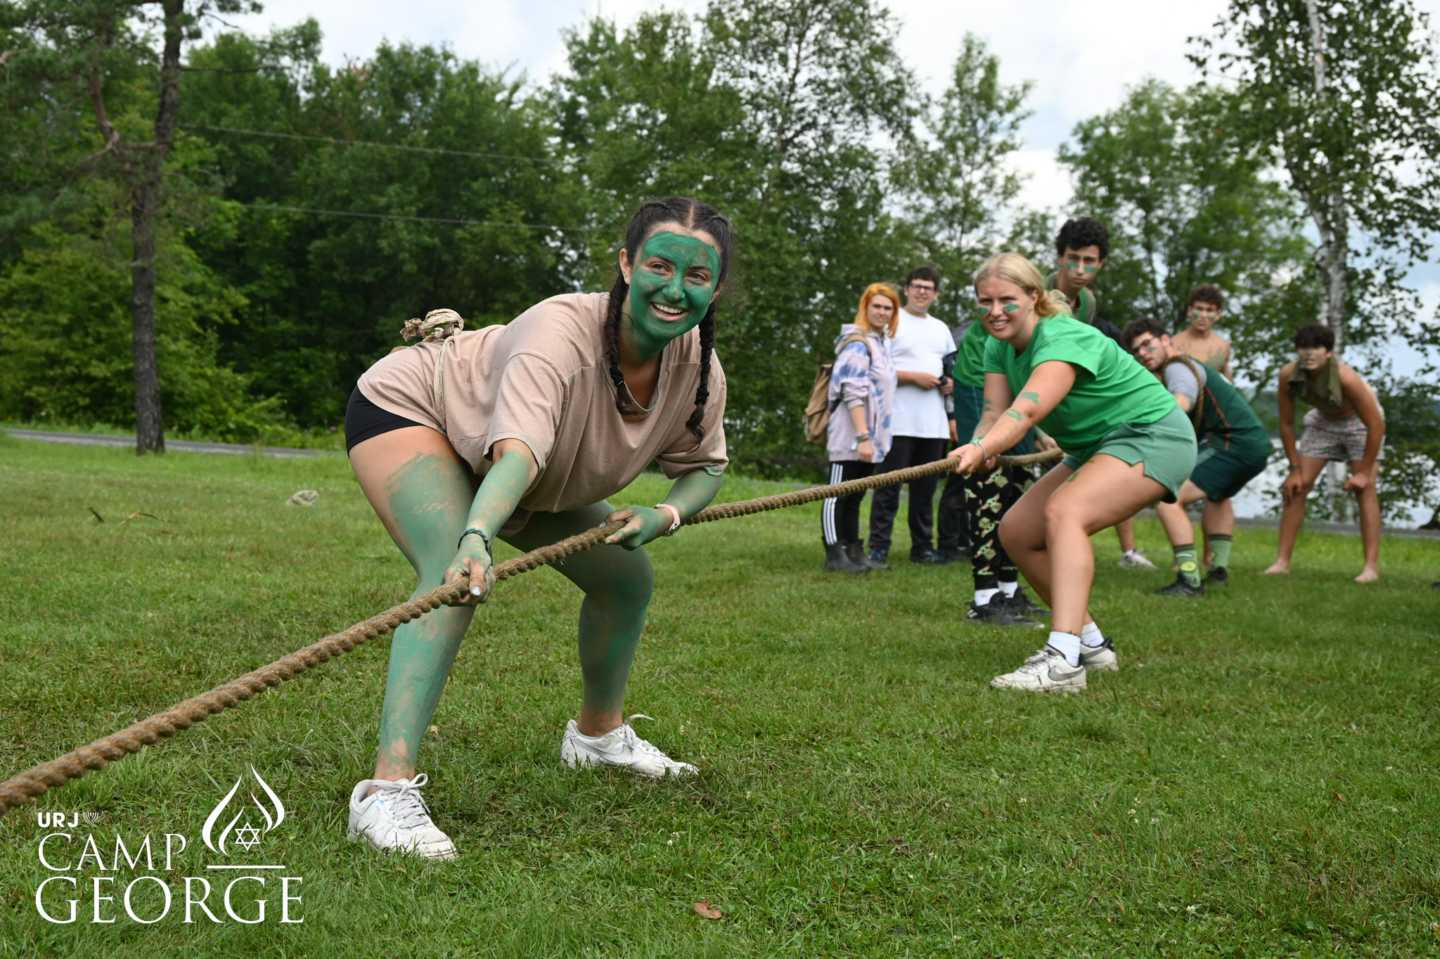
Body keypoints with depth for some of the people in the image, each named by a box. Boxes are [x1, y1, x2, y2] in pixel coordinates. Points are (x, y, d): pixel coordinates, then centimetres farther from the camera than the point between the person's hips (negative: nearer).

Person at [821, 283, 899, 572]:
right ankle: (834, 554, -3)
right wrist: (863, 436, -23)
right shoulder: (858, 344, -10)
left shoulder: (881, 343, 18)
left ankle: (853, 550, 15)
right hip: (850, 437, -9)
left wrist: (871, 437, 17)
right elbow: (855, 394, -18)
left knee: (854, 497, 11)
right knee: (838, 494, -4)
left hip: (871, 437, 9)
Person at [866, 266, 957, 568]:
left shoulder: (941, 328, 20)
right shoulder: (892, 322, -1)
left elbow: (951, 367, 29)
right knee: (889, 486, -6)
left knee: (925, 488, 10)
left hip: (933, 422, 6)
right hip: (899, 420, -6)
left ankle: (922, 546, 17)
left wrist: (949, 383, 6)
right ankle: (878, 548, -5)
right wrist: (914, 377, -15)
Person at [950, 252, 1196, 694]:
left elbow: (1028, 409, -43)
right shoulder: (999, 347, 0)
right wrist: (977, 450, -34)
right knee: (1016, 532, 3)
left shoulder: (1065, 339, -27)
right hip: (1095, 447, 10)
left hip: (1152, 436, -10)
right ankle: (1090, 643, 15)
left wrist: (983, 448, -60)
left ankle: (1062, 661, -46)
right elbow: (994, 413, -12)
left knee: (1065, 511, -33)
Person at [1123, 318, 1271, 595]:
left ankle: (1189, 580, -21)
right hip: (1256, 443, 11)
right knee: (1217, 496, 39)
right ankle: (1219, 569, 37)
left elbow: (1181, 401, -30)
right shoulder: (1191, 366, 25)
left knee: (1166, 498, -16)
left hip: (1234, 444, -11)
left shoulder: (1177, 367, -8)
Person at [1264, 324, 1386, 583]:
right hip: (1323, 422, 4)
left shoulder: (1346, 377, -38)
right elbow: (1286, 423, -12)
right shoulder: (1288, 375, -26)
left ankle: (1372, 566, -14)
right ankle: (1282, 561, 0)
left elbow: (1376, 425, -31)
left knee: (1364, 489, -14)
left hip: (1359, 422, -4)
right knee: (1296, 488, -4)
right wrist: (1295, 469, -11)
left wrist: (1364, 472, -24)